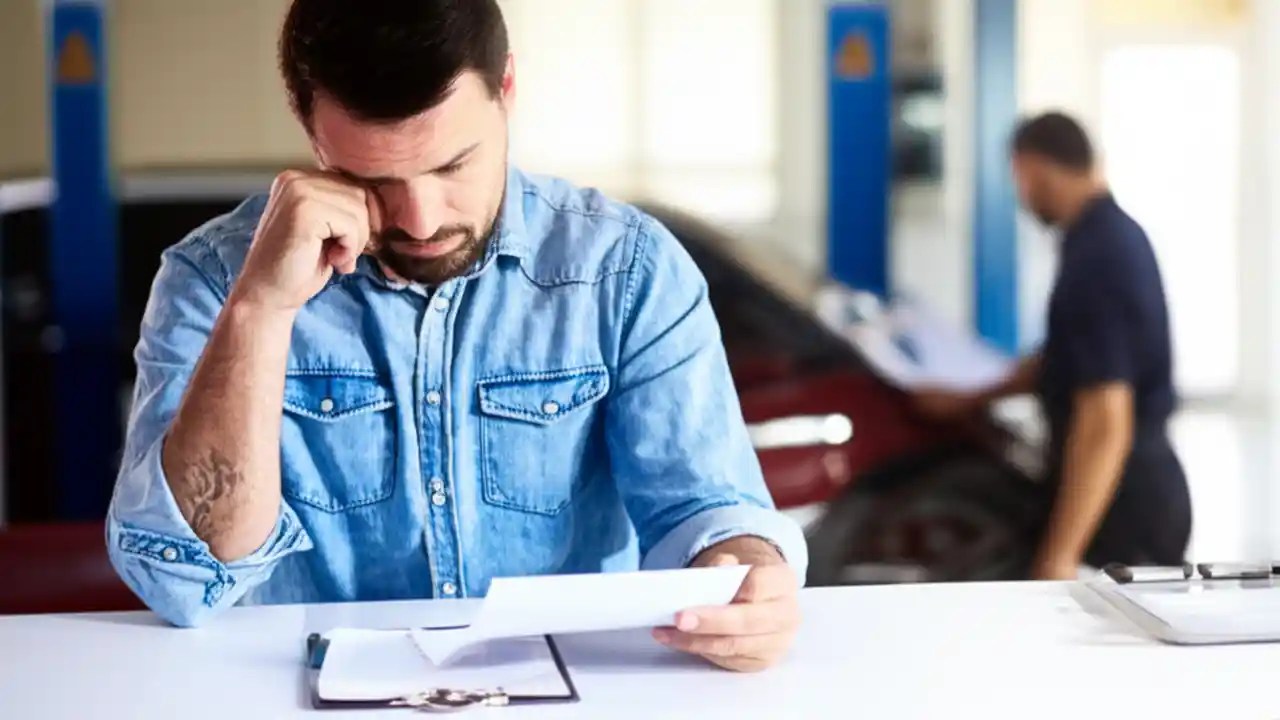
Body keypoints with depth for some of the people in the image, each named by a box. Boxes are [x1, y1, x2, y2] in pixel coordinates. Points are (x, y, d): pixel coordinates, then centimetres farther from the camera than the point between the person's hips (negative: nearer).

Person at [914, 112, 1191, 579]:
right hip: (1142, 483, 10)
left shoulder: (1095, 260, -23)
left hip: (1125, 499, -10)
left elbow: (1106, 423, -28)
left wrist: (1061, 556, -27)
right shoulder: (1116, 234, 8)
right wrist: (970, 402, 28)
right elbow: (1063, 359, 23)